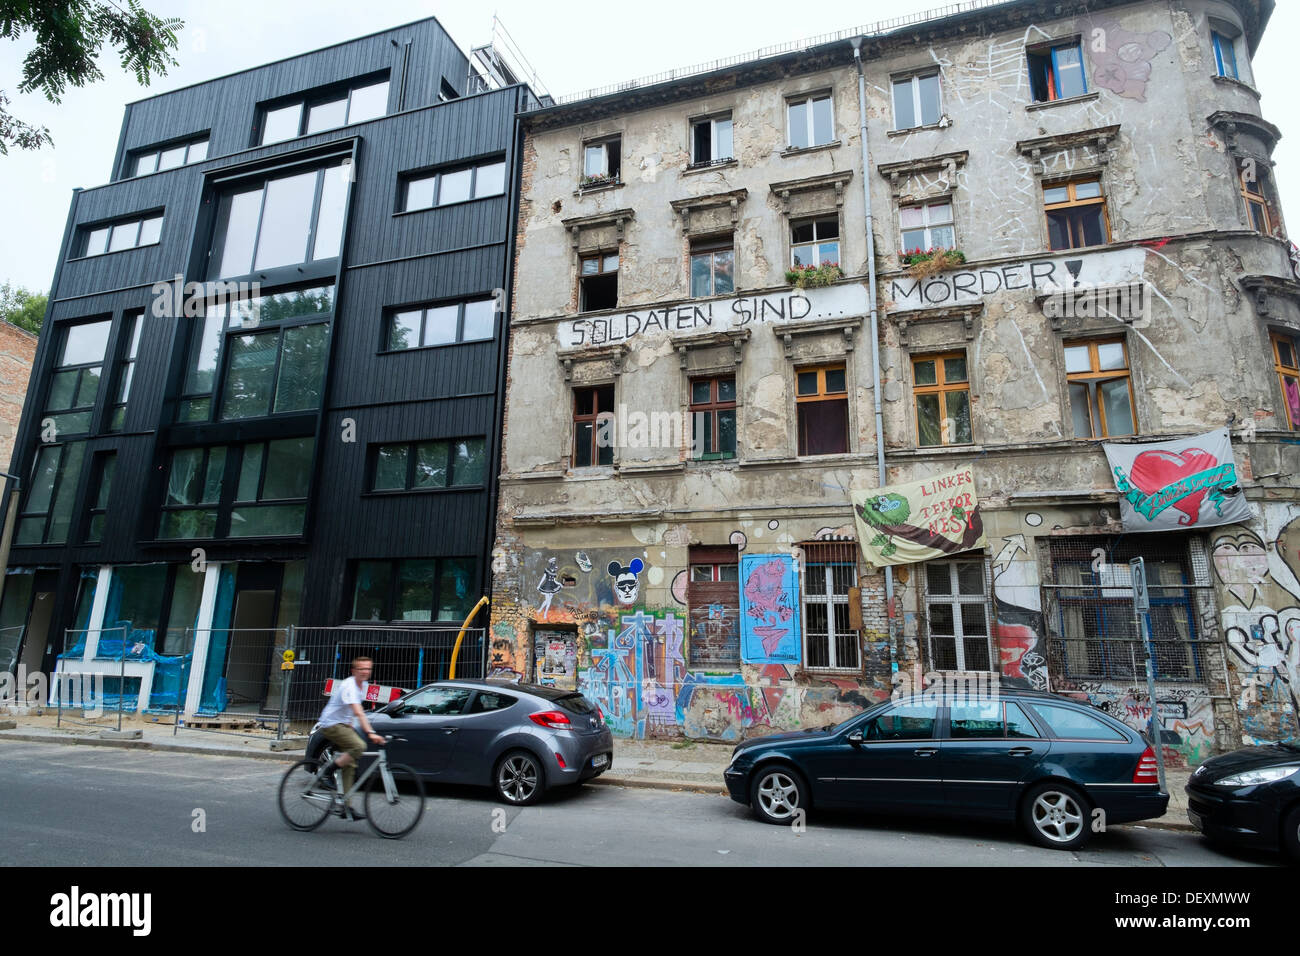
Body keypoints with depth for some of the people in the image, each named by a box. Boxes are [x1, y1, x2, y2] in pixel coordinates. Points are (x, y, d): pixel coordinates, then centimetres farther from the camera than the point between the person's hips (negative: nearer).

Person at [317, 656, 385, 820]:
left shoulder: (364, 685, 7)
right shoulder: (349, 686, -22)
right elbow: (358, 712, -35)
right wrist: (371, 733, -43)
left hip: (344, 725, 9)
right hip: (332, 725, -9)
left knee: (350, 765, 6)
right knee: (359, 746, -30)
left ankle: (346, 807, 11)